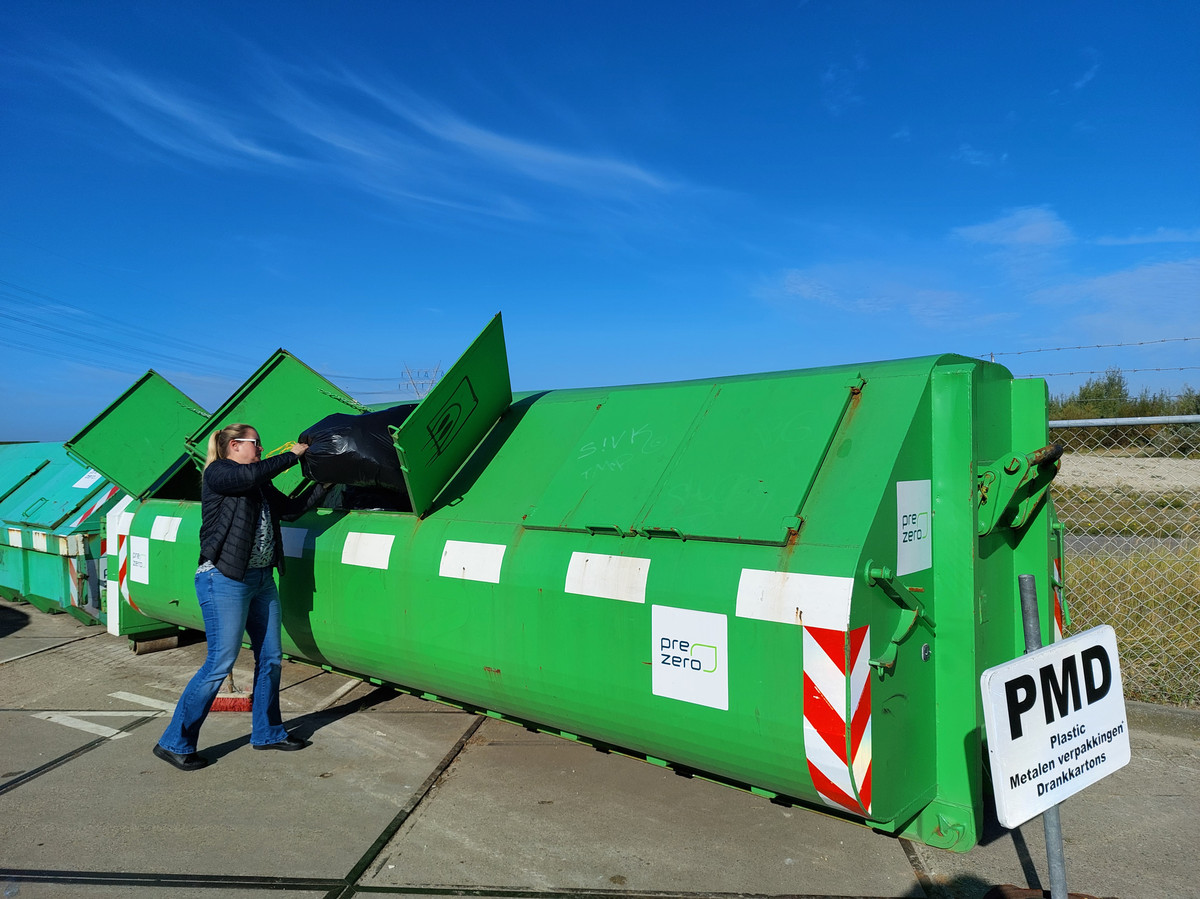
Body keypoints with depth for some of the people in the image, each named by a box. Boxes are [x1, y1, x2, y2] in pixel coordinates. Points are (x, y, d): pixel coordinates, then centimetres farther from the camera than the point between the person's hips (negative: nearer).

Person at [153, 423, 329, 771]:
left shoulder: (261, 486, 17)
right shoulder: (216, 473, -7)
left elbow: (291, 509, 19)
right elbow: (251, 474, -25)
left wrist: (324, 484, 14)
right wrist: (293, 455, -15)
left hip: (262, 580, 9)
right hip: (225, 581, -9)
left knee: (270, 658, 12)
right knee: (220, 663, -7)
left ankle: (267, 732, 26)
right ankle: (174, 743, 7)